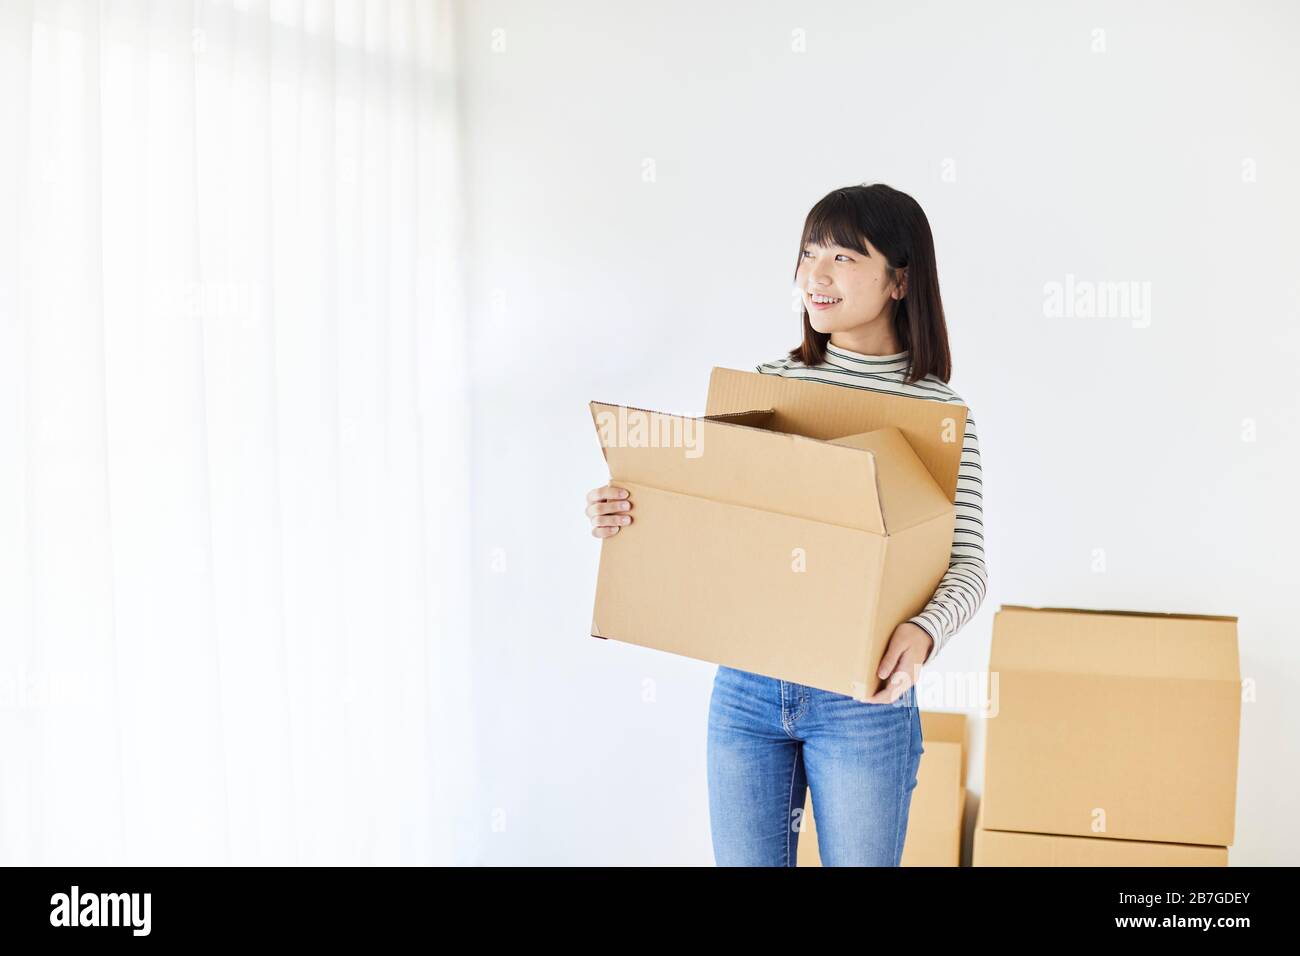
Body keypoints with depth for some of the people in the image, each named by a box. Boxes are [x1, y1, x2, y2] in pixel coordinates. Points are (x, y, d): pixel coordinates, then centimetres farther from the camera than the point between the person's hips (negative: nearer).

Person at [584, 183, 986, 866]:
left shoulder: (940, 413, -6)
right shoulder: (766, 383, 5)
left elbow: (967, 561, -9)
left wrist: (924, 631, -30)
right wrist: (625, 512, -9)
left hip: (861, 695, -3)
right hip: (744, 686, 3)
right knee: (745, 861, 15)